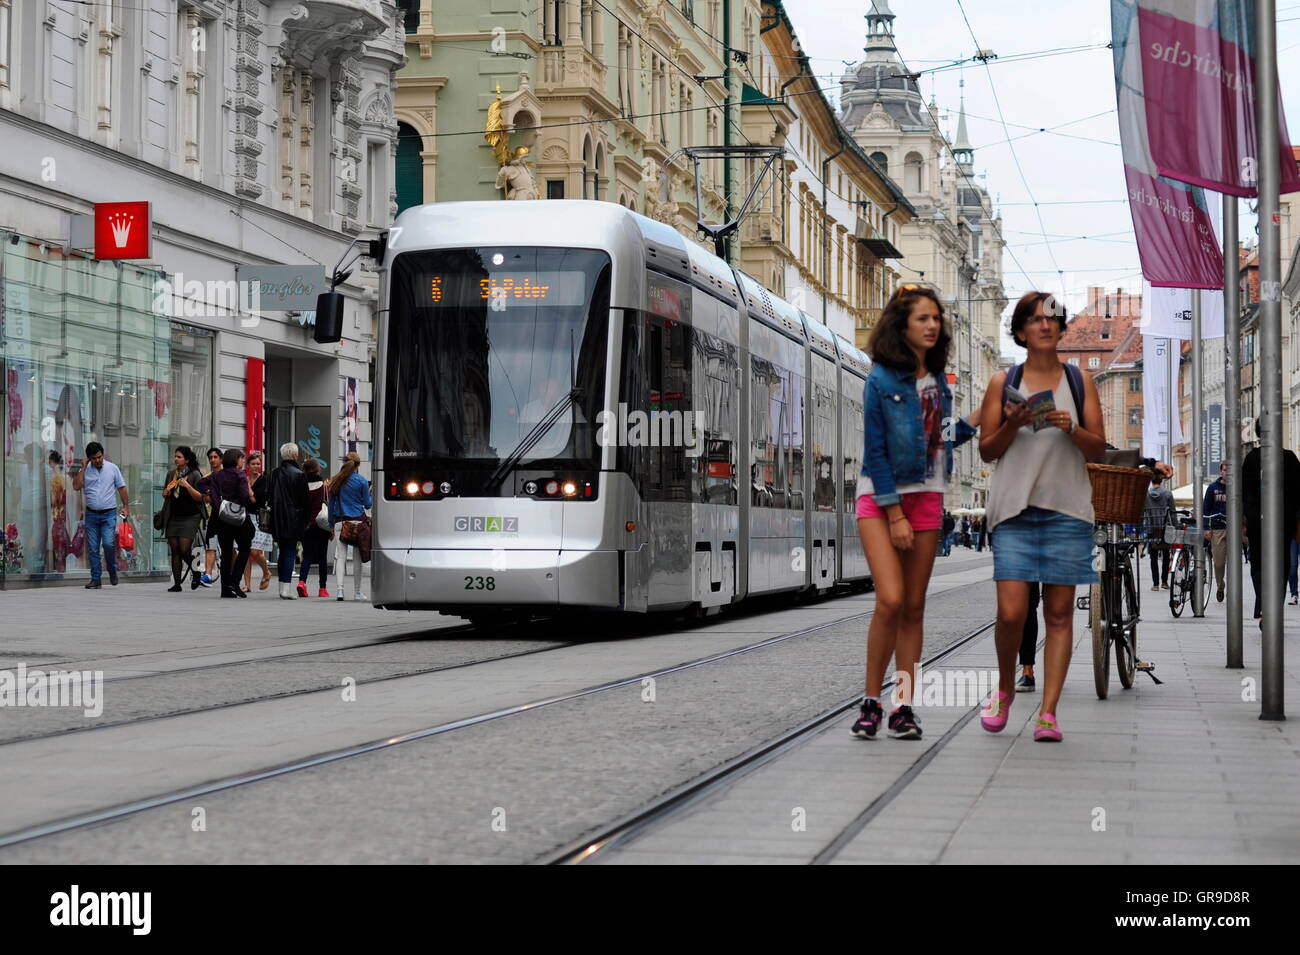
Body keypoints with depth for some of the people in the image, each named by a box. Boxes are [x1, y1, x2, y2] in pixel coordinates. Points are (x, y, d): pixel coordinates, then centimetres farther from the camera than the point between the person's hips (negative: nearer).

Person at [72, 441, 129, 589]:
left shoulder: (112, 468, 3)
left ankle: (112, 570, 9)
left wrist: (126, 507, 0)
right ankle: (95, 579, 7)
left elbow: (122, 488, 7)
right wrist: (83, 468, -9)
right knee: (93, 548, 2)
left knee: (108, 543, -17)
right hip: (91, 514, 2)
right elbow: (76, 486, -8)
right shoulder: (85, 470, 5)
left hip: (108, 514, -2)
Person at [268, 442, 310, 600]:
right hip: (293, 520, -5)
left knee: (283, 553, 15)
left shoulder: (274, 474, 5)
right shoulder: (299, 475, -11)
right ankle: (287, 588, -8)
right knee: (290, 552, -3)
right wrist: (305, 519, 3)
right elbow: (305, 499, -8)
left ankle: (283, 587, 18)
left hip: (277, 520, 5)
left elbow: (268, 496, 9)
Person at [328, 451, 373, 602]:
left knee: (340, 556, 1)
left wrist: (331, 525, 15)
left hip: (340, 522, 3)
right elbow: (367, 504, 3)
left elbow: (331, 504, 10)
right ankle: (357, 592, 8)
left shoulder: (335, 481, 7)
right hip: (357, 521, -3)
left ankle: (339, 589, -11)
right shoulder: (361, 481, -3)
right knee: (357, 557, 4)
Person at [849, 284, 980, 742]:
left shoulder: (937, 379, 9)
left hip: (925, 497, 6)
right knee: (891, 600, -17)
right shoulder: (882, 379, -8)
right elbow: (875, 450, -11)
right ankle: (871, 701, -4)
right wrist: (895, 514, -15)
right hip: (880, 497, -5)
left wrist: (973, 427, -1)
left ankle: (904, 706, 7)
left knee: (914, 606, 4)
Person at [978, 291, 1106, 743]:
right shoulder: (1003, 383, 9)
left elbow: (1098, 448, 8)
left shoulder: (1079, 381, 10)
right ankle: (1005, 689, 16)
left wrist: (1071, 429, -11)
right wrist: (1012, 426, -10)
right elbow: (987, 450, 9)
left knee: (1059, 612, -2)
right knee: (1011, 612, -10)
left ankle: (1048, 713, 0)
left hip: (1066, 508, 1)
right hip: (1015, 509, -1)